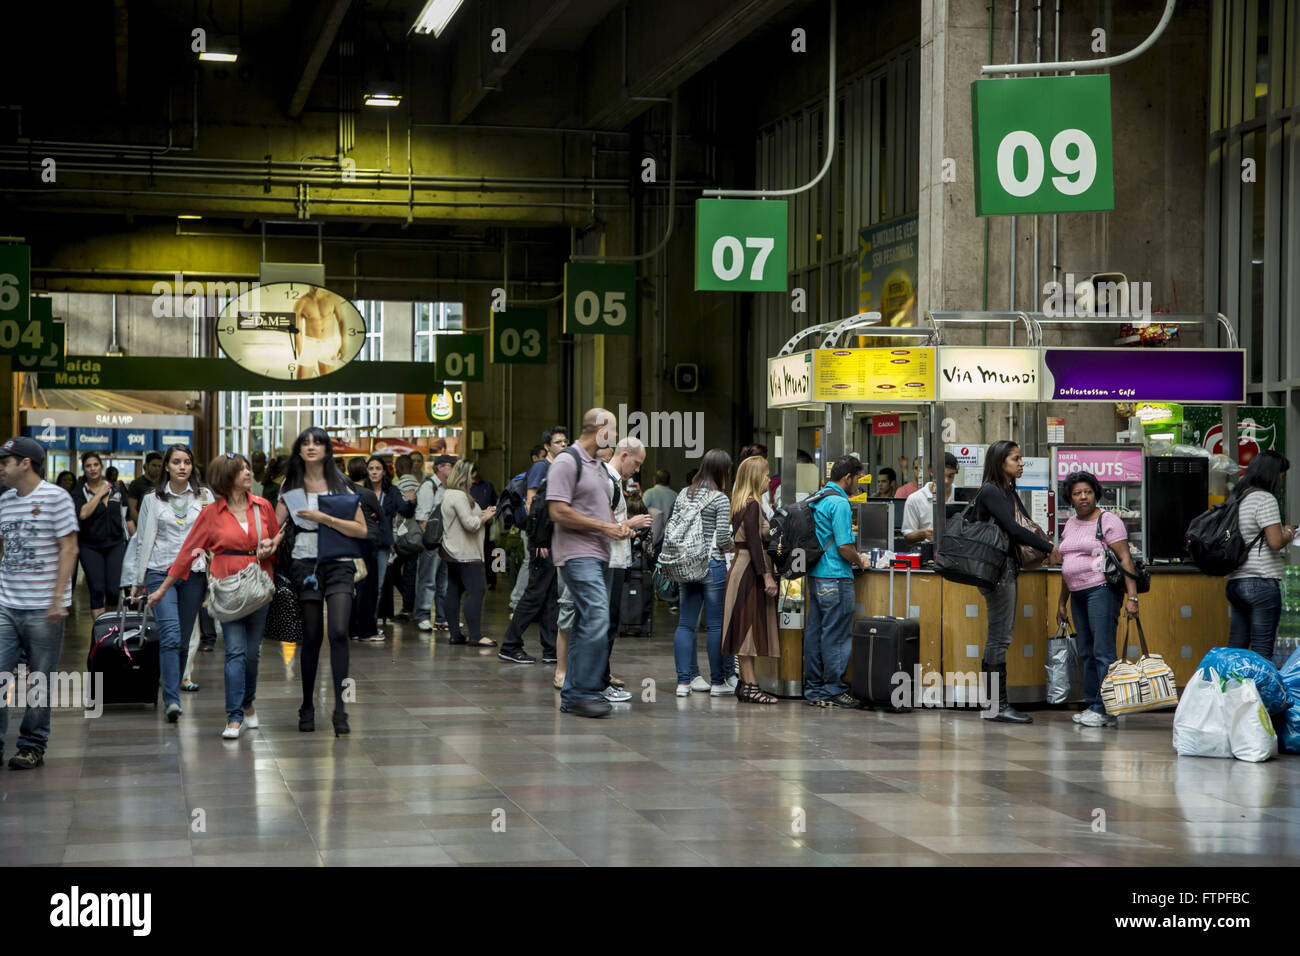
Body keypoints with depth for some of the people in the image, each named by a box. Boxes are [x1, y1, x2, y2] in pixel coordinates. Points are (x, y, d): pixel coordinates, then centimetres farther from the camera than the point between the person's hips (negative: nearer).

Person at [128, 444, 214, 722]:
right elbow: (144, 540, 8)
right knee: (170, 635, -17)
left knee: (183, 640, 5)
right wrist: (139, 580, 6)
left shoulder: (205, 497, 9)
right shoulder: (152, 499, 7)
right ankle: (172, 700, -22)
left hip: (194, 573, 2)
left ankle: (172, 694, 19)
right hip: (161, 571, -2)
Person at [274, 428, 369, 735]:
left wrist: (324, 518, -11)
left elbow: (361, 530, -1)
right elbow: (276, 526, 10)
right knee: (311, 636, 1)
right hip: (305, 564, 1)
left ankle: (340, 709, -14)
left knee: (338, 632, -15)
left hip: (338, 564, -1)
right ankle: (307, 707, 14)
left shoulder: (341, 485, 6)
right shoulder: (291, 487, 11)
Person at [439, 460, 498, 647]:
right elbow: (470, 524, -21)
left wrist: (482, 514, 12)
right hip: (466, 554, -11)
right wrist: (485, 517, -4)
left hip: (452, 553, 11)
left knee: (454, 591, 9)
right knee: (475, 591, -11)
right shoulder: (459, 496, -16)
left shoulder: (448, 495, 18)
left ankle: (454, 634, 10)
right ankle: (476, 635, -13)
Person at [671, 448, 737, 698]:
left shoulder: (683, 495, 7)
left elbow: (672, 529, 9)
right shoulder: (720, 499, -9)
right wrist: (734, 545, 8)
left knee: (685, 623, 7)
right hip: (713, 565, -5)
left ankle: (684, 681, 5)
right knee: (716, 625, 2)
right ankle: (718, 682, 7)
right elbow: (723, 538, -12)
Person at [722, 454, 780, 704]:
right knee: (749, 627, -8)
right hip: (751, 571, -10)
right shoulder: (752, 505, -14)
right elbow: (754, 544, -19)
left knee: (748, 630, 10)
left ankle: (747, 683, 12)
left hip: (742, 569, 10)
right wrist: (767, 576, -20)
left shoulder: (743, 504, 15)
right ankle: (749, 685, -8)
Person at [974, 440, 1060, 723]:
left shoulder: (1010, 492, 17)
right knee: (1000, 638, -8)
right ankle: (999, 706, -8)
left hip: (1008, 568, 10)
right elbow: (1013, 529, -19)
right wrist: (1049, 547, -11)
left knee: (997, 637, 10)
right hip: (997, 569, -10)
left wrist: (1044, 551, 0)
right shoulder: (990, 492, -12)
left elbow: (1026, 525, 17)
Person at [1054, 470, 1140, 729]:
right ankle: (1092, 706, 10)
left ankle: (1106, 710, -12)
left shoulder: (1108, 520, -5)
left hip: (1101, 589, -8)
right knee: (1087, 653, 7)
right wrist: (1062, 603, 23)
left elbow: (1125, 558, -10)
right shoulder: (1070, 525, 18)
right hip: (1078, 594, 8)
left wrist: (1132, 596, -18)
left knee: (1103, 652, -11)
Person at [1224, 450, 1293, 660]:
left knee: (1236, 645, 11)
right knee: (1262, 650, -7)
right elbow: (1275, 542, -18)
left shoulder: (1236, 497, 15)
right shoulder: (1265, 499, -11)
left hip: (1235, 583, 8)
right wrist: (1288, 533, 3)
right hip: (1262, 583, -8)